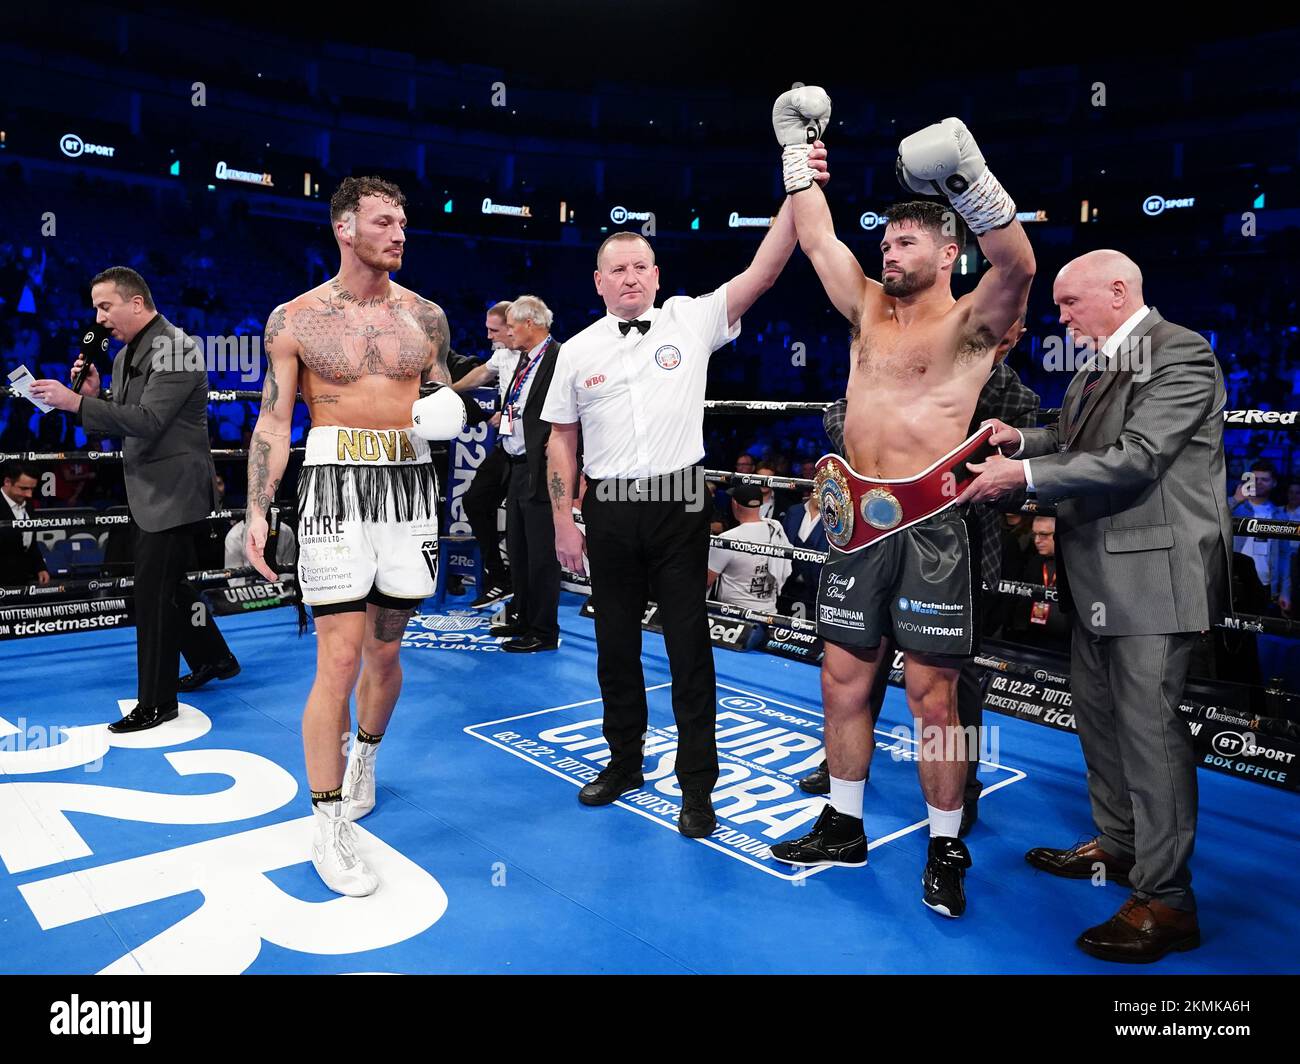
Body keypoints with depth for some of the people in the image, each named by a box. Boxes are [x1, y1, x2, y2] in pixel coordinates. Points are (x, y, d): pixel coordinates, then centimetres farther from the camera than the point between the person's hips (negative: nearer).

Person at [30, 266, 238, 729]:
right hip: (151, 493, 10)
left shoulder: (174, 349, -15)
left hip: (172, 494, -10)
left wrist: (77, 402, -23)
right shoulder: (126, 356, 14)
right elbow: (124, 425, 15)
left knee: (153, 595, -4)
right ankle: (214, 660, 37)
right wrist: (93, 396, -2)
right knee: (170, 585, 19)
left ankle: (156, 704, 8)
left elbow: (148, 420, -25)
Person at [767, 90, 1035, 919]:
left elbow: (1018, 265, -24)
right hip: (859, 521, 6)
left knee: (931, 693, 0)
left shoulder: (971, 323, -4)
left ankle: (947, 849, 18)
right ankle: (844, 827, 28)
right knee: (844, 679, 12)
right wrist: (798, 151, 20)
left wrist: (972, 183, -38)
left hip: (930, 526, -6)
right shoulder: (868, 310, 13)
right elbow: (818, 238, 17)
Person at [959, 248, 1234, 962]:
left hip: (1151, 570, -10)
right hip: (1096, 573, 10)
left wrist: (1025, 475, -21)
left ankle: (1166, 902, 6)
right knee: (1096, 710, 18)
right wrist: (1023, 440, 2)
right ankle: (1119, 845, 36)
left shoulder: (1180, 355, -13)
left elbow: (1135, 458, -22)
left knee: (1148, 727, -5)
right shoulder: (1098, 362, 14)